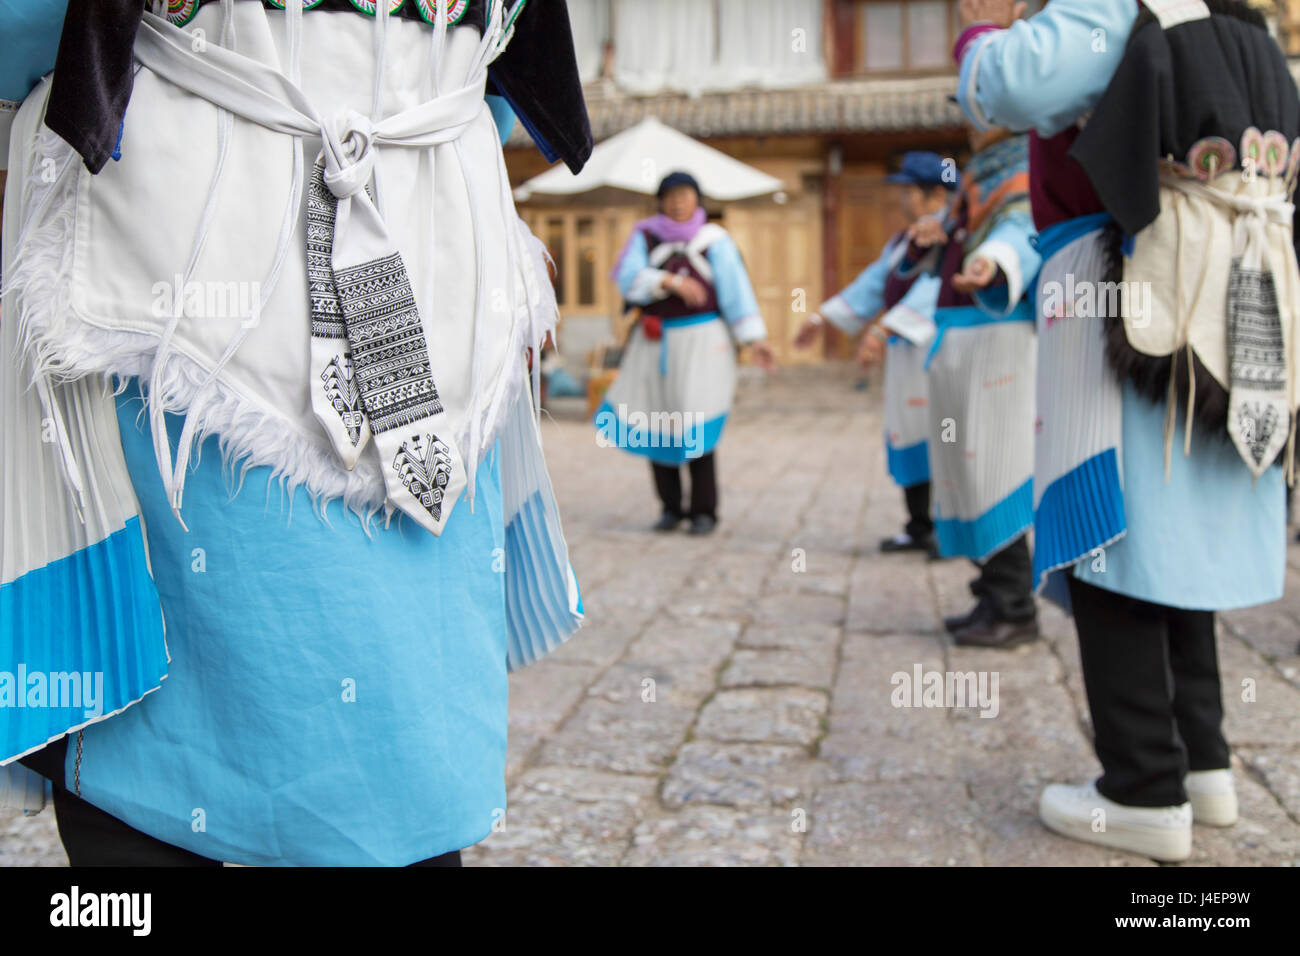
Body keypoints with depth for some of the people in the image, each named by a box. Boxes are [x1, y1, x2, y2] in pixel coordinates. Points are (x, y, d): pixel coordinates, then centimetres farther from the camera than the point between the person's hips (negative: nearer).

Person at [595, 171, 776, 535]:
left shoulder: (714, 239, 2)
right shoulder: (645, 236, 8)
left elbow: (736, 289, -2)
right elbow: (629, 279, -6)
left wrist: (754, 338, -10)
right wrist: (671, 281, -21)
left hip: (700, 340, -3)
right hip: (655, 342, 3)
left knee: (696, 427, -10)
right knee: (657, 427, 3)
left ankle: (704, 511, 1)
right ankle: (671, 508, 17)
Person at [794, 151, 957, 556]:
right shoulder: (904, 241, 16)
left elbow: (931, 292, -24)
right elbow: (873, 284, 20)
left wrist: (883, 330, -31)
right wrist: (822, 316, 18)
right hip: (906, 351, 9)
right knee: (908, 432, 10)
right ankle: (920, 528, 18)